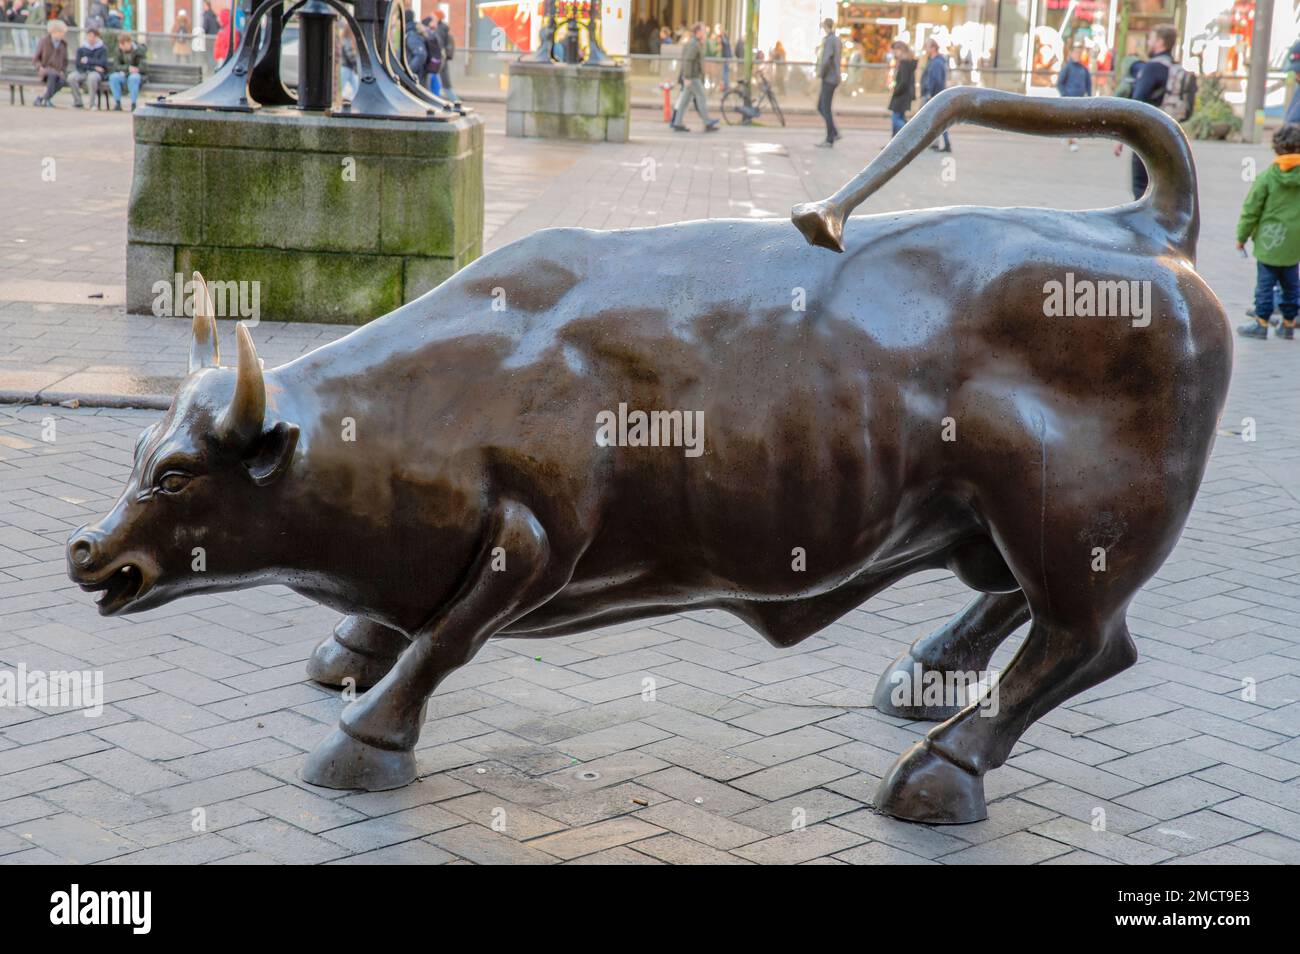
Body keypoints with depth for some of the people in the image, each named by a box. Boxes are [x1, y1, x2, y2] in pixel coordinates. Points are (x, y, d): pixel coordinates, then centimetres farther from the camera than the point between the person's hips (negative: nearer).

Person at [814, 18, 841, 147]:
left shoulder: (829, 40, -17)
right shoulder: (836, 39, 13)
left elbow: (826, 60, -27)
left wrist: (821, 73, -12)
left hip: (828, 79, -9)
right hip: (831, 78, 9)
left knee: (826, 109, -4)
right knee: (820, 107, 14)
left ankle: (830, 140, 0)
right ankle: (834, 133, 13)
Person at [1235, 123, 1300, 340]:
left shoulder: (1267, 176, -12)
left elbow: (1251, 210, -7)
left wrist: (1242, 236, 5)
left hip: (1270, 241, -3)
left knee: (1265, 283, 5)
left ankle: (1261, 324, 9)